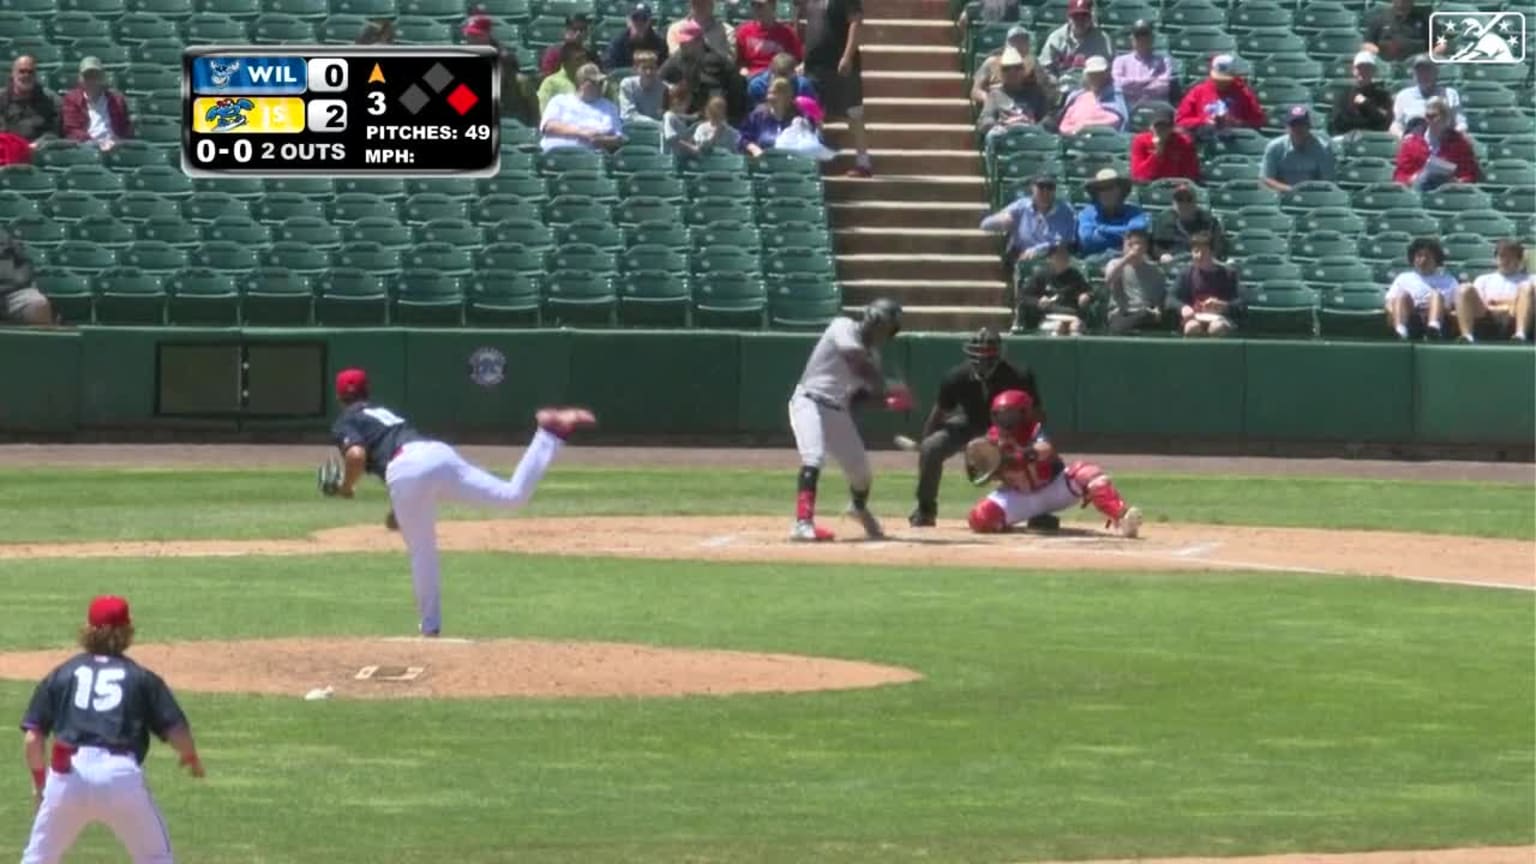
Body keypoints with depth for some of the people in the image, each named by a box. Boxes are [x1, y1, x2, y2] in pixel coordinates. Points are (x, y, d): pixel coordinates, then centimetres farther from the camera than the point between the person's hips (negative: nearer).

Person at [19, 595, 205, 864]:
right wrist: (190, 757, 26)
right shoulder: (142, 678, 11)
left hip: (68, 775, 1)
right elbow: (176, 732, 4)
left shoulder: (61, 675, 14)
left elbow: (32, 739, 8)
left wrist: (39, 779, 25)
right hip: (121, 774, -1)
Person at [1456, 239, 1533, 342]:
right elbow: (1475, 304, 13)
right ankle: (1466, 335, -40)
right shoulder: (1484, 280, 28)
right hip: (1486, 322, 1)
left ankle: (1520, 334, -47)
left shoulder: (1525, 280, 25)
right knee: (1464, 288, -20)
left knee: (1527, 287, -24)